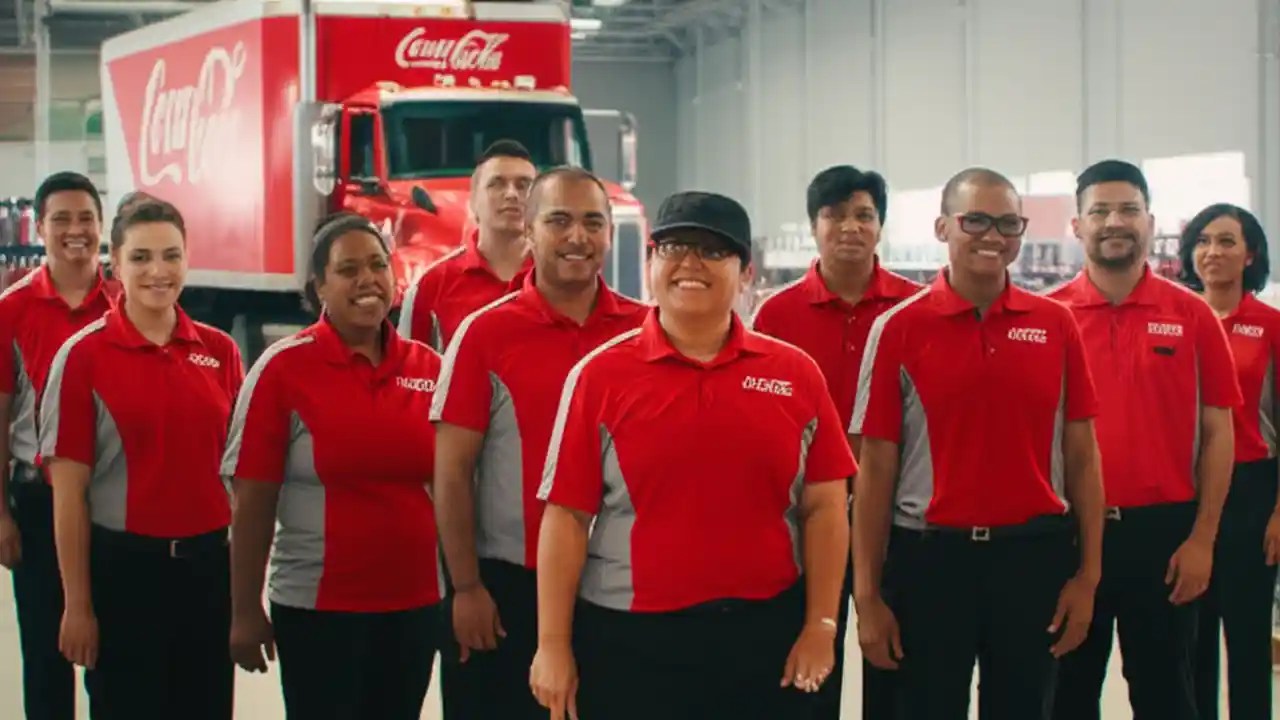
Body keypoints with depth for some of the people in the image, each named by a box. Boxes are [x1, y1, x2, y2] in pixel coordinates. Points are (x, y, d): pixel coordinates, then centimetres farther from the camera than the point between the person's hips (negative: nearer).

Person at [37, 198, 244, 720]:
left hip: (209, 564, 4)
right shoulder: (83, 355, -8)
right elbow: (69, 490, -7)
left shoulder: (220, 352, 3)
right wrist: (77, 602, -8)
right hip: (122, 566, -3)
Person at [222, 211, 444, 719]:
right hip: (317, 607, -4)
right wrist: (246, 610, -6)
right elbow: (253, 503, -6)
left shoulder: (428, 367, 3)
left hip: (415, 604, 4)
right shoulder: (283, 368, -7)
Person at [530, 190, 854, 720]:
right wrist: (553, 645, -7)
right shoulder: (601, 374, -2)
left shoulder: (795, 373, 3)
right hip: (630, 639, -2)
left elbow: (823, 506, 4)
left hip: (768, 635, 2)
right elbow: (567, 515, -4)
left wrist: (821, 624, -2)